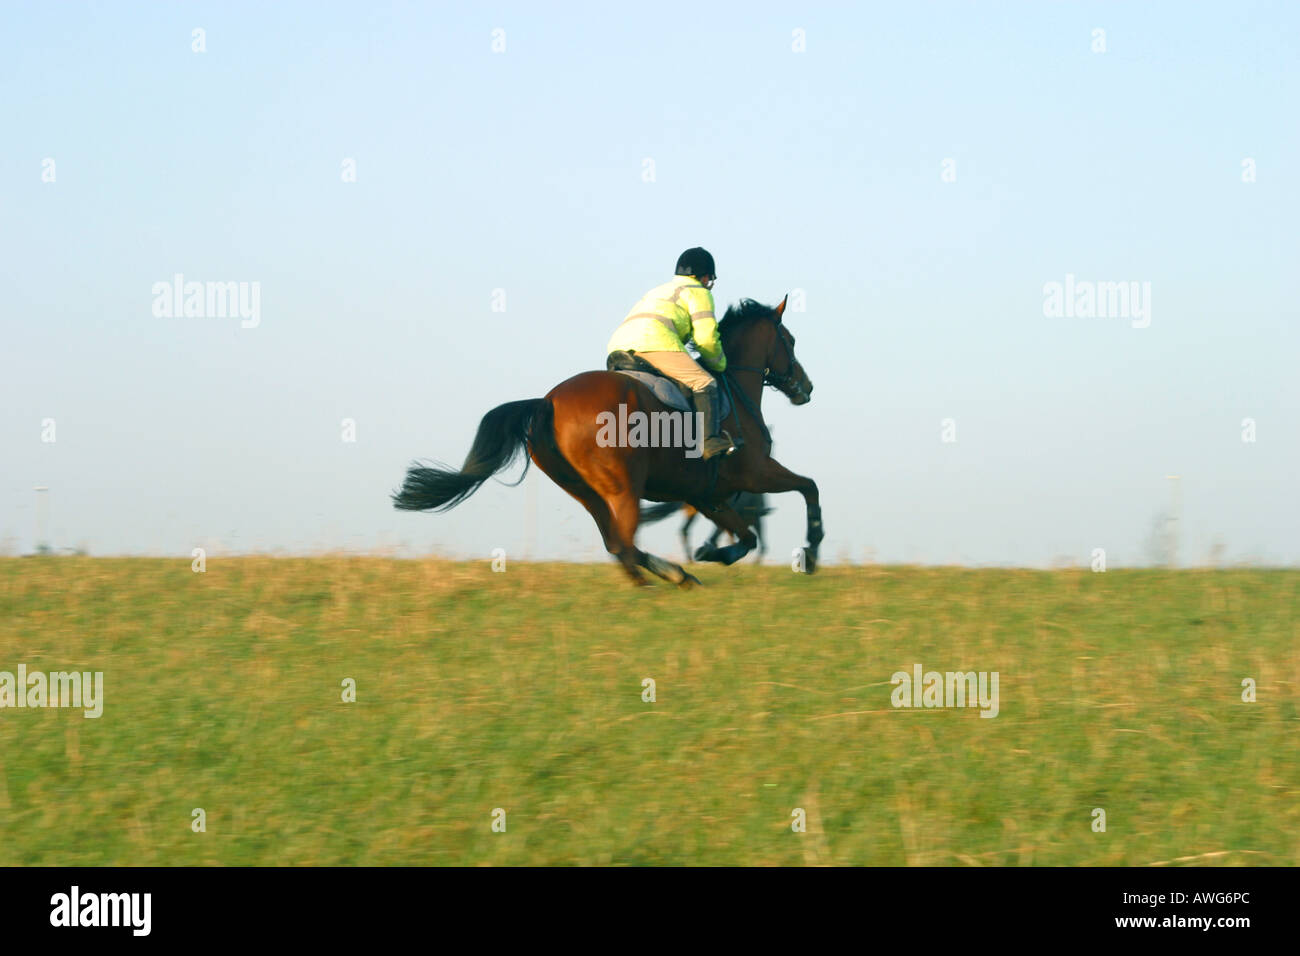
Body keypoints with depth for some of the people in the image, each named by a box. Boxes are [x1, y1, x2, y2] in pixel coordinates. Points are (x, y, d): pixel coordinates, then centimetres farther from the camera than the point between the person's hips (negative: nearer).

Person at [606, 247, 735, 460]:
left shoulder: (659, 291, 38)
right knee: (704, 384, -12)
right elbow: (706, 337, 2)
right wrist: (718, 364, 21)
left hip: (618, 347, 8)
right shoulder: (698, 292, 14)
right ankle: (709, 441, -29)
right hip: (654, 342, -8)